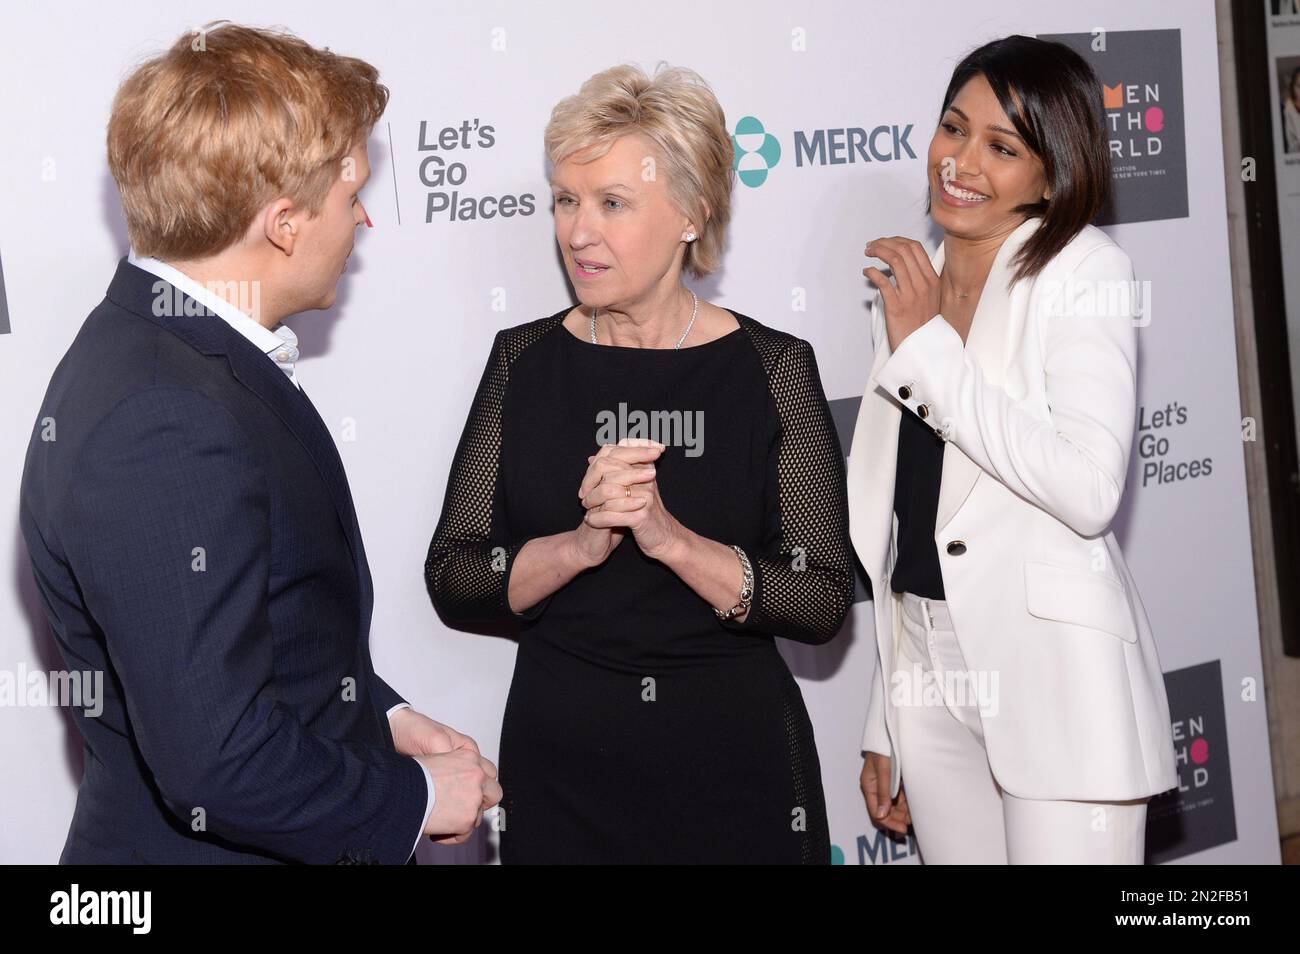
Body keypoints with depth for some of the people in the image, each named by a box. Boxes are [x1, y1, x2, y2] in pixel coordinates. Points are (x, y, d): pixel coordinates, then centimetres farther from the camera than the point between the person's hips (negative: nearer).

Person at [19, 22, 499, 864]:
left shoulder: (175, 351, 3)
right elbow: (217, 768, -29)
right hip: (216, 849, -9)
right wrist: (414, 797, -16)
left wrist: (380, 718, 5)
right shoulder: (164, 430, -27)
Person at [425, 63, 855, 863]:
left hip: (737, 755, -1)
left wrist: (672, 539, -22)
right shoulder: (525, 361, -1)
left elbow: (824, 603, -10)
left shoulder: (772, 368, -5)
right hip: (560, 760, 1)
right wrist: (579, 544, -20)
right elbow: (452, 584, -4)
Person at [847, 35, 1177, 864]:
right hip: (930, 670, 6)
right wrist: (885, 728, 17)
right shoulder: (910, 291, 12)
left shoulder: (1084, 272, -6)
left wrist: (927, 348, -14)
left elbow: (1089, 491, -21)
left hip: (1055, 676, -5)